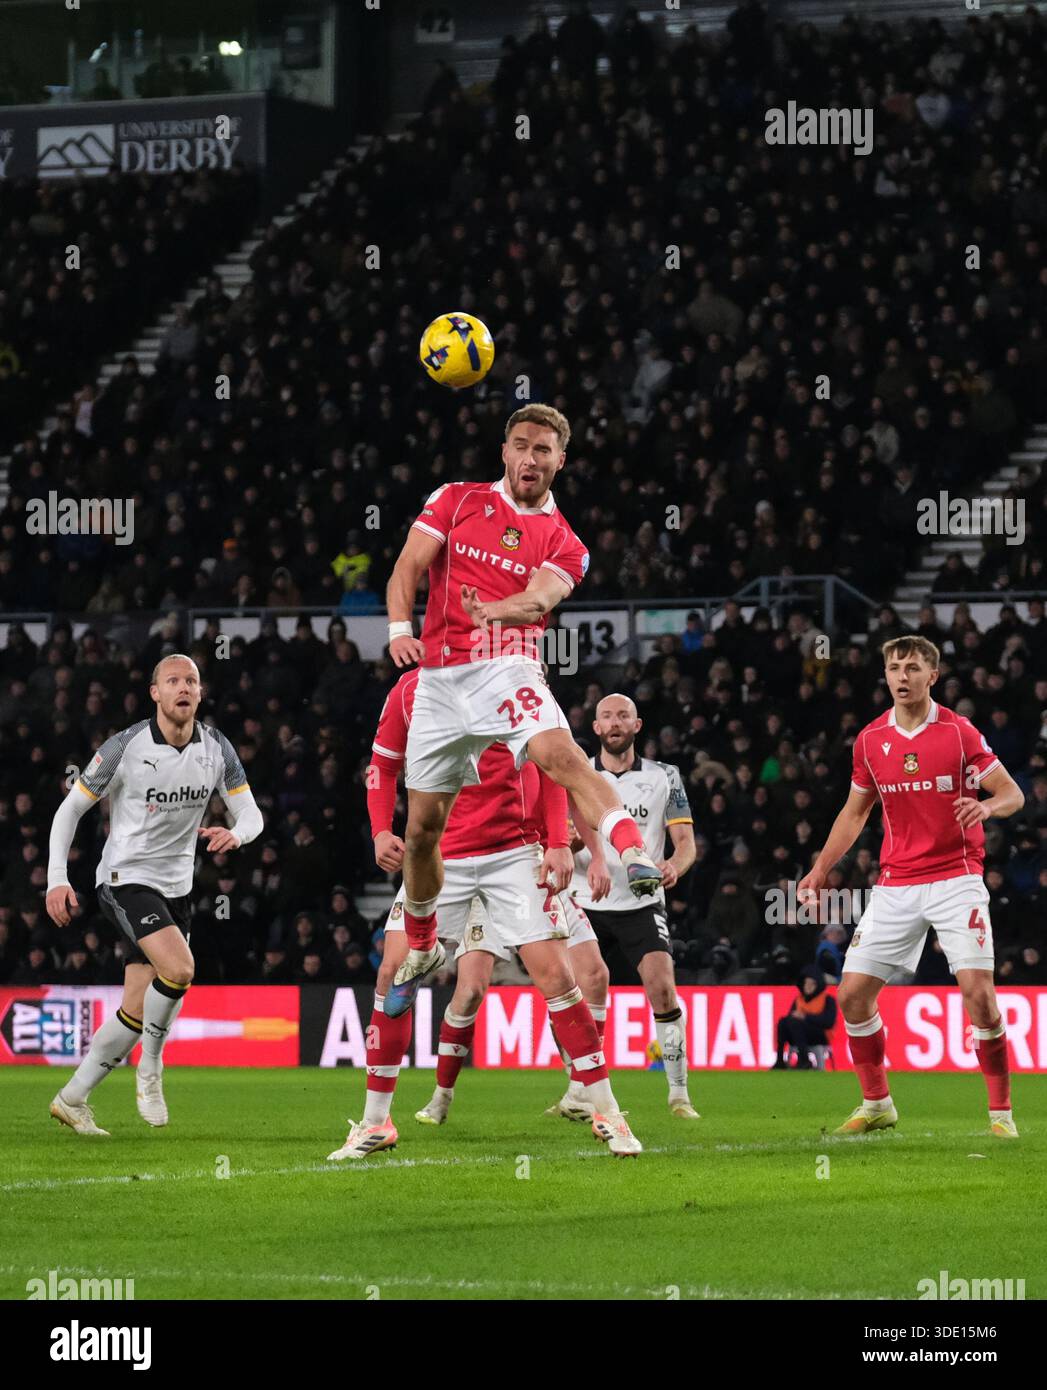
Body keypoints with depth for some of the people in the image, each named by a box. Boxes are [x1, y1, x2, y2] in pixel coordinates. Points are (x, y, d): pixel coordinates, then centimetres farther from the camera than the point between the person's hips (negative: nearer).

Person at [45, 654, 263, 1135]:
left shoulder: (217, 749, -1)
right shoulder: (125, 747, -14)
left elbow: (251, 814, 0)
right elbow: (70, 808, -6)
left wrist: (235, 834, -25)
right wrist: (57, 879, -14)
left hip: (175, 888, 6)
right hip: (125, 879, -6)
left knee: (137, 1012, 5)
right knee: (179, 968, -28)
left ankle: (72, 1099, 18)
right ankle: (150, 1070, -7)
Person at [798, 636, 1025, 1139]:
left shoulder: (958, 732, -6)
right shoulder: (870, 740, 6)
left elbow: (1013, 793, -4)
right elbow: (855, 811, 19)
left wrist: (988, 805, -27)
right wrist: (820, 869, 12)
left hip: (956, 877, -4)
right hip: (895, 885, 4)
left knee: (978, 991, -16)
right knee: (852, 993, -1)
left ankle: (1001, 1110, -2)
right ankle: (876, 1104, 16)